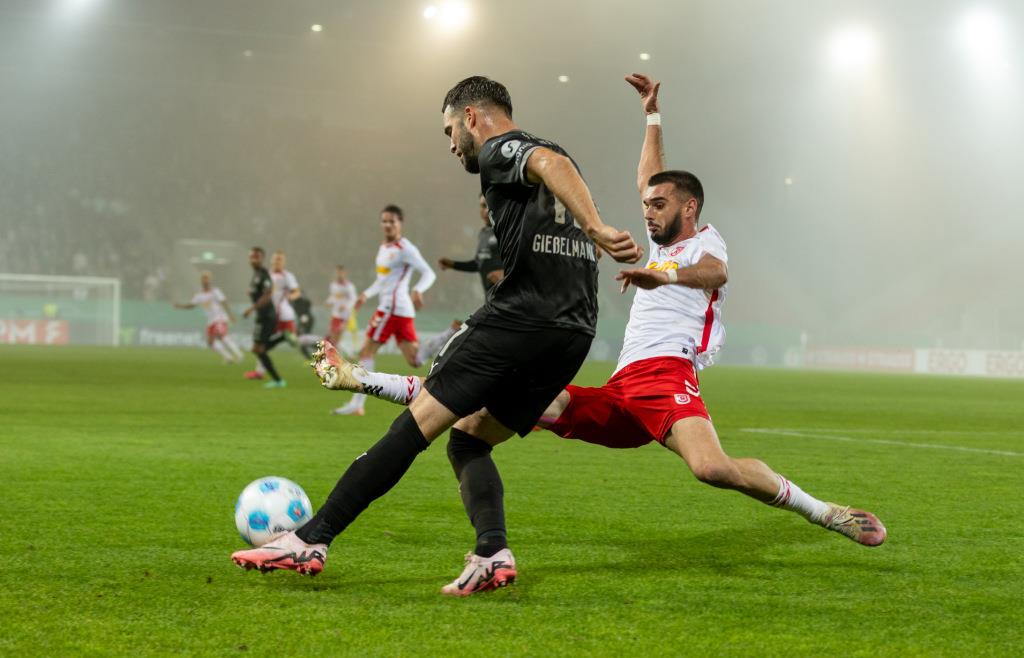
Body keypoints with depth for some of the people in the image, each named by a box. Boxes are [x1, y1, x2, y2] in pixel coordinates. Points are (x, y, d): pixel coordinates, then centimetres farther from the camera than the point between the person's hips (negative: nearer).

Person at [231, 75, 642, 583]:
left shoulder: (499, 150, 3)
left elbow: (550, 163, -20)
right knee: (467, 440, 14)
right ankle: (493, 553, -8)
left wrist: (597, 228, -31)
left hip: (518, 318, -8)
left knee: (414, 427, -6)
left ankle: (311, 540, -6)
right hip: (574, 336, 8)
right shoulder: (539, 151, 29)